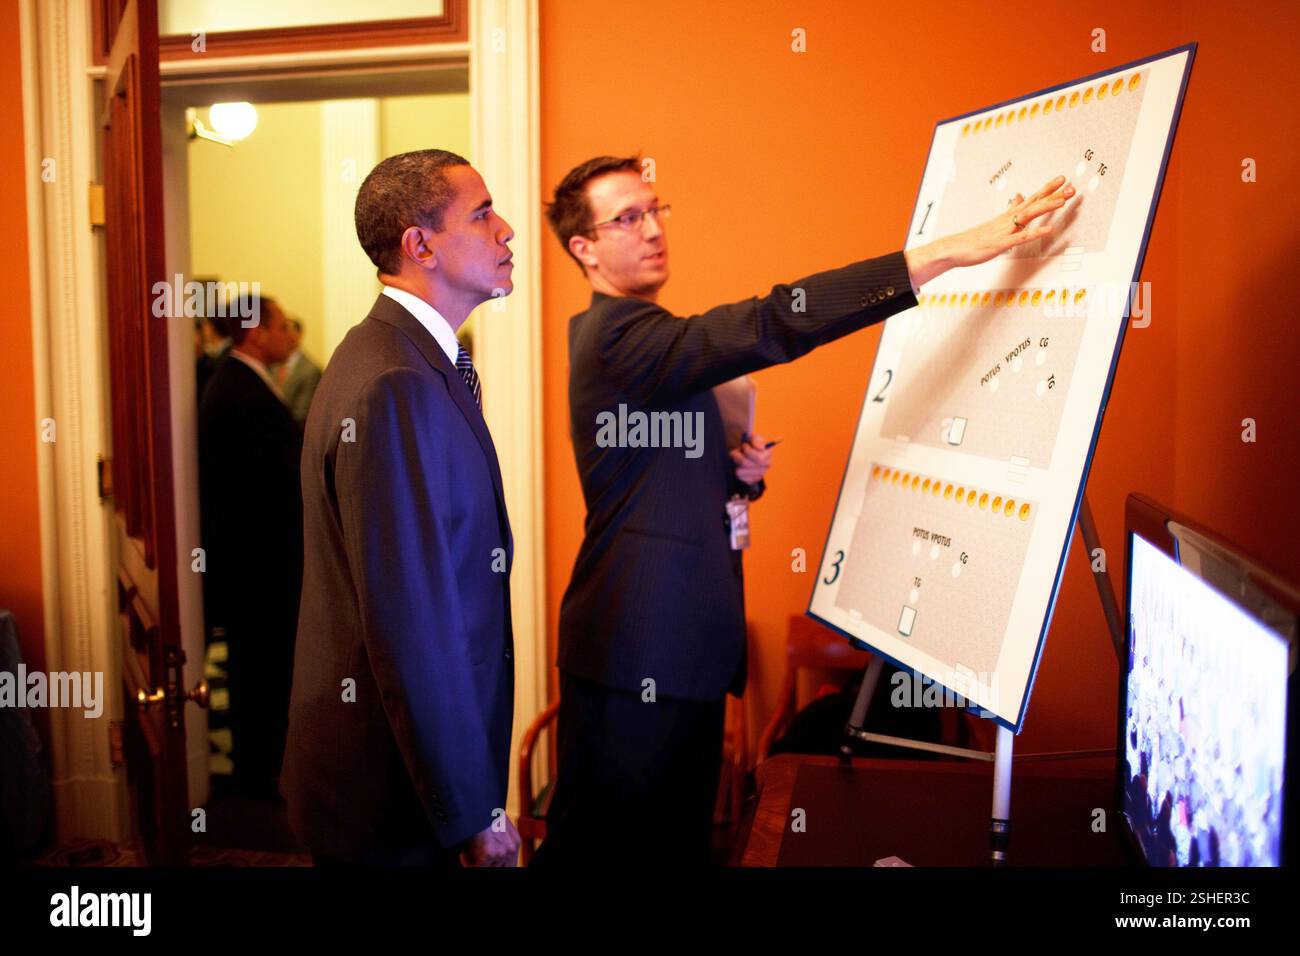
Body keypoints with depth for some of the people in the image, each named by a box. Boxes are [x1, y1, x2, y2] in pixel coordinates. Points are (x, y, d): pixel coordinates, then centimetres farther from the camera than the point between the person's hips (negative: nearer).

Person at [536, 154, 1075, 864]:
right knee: (586, 837, 5)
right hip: (633, 655, -10)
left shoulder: (629, 332, 16)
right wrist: (948, 251, -32)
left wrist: (733, 469, -2)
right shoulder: (617, 335, -17)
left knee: (681, 836, 16)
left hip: (682, 644, 10)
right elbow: (773, 325, -31)